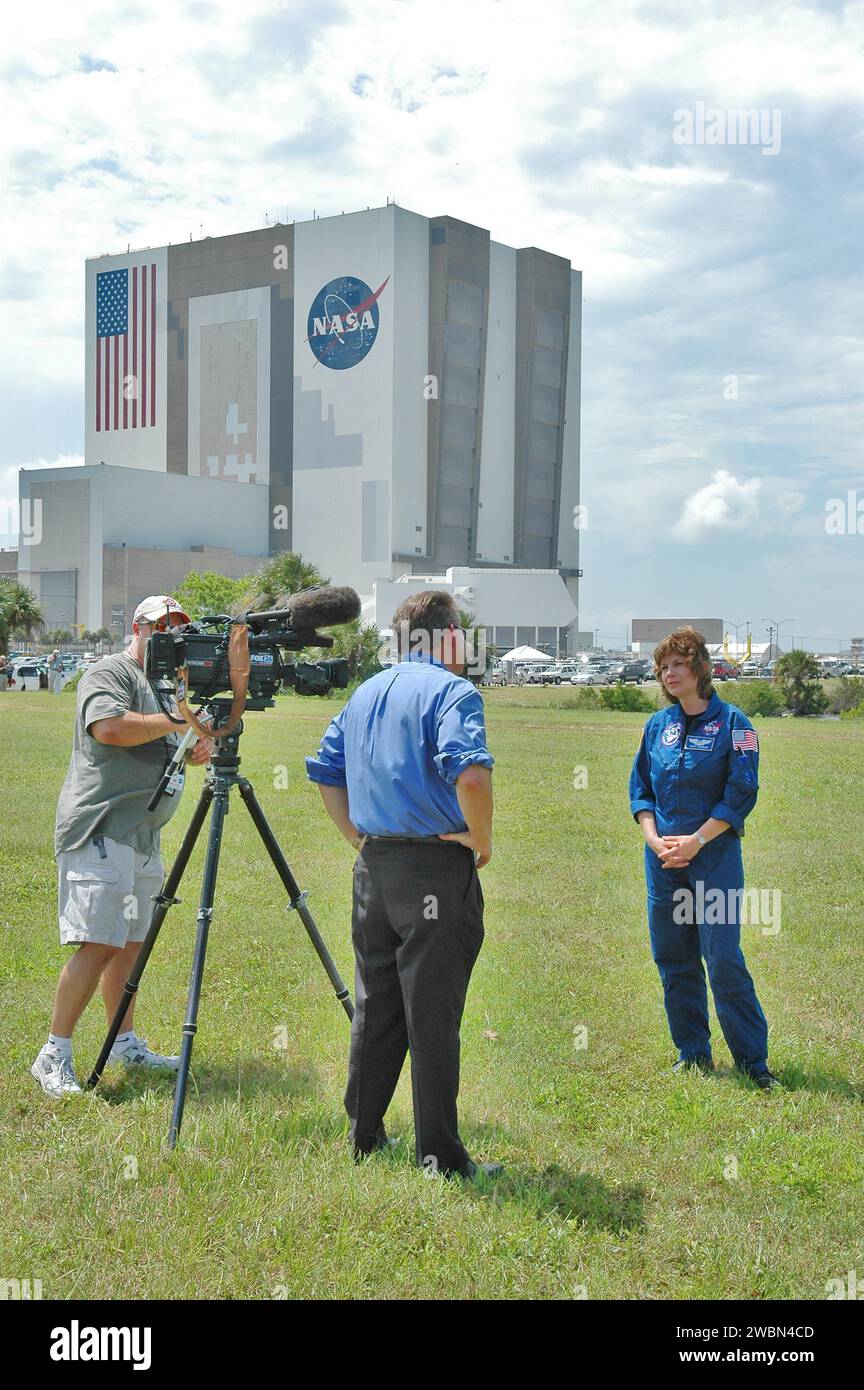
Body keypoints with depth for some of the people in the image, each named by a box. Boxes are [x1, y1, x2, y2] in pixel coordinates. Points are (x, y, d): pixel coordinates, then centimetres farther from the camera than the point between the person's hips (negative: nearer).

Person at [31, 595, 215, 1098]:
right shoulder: (110, 673, -6)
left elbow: (166, 749, 29)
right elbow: (109, 727, -23)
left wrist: (199, 749, 6)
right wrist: (175, 721, -13)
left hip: (144, 833, 10)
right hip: (101, 828, -9)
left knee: (131, 942, 13)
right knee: (99, 942, -15)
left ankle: (126, 1044, 22)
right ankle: (55, 1056, -10)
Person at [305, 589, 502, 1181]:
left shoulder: (364, 694, 15)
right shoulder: (452, 691, -10)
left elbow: (326, 772, 19)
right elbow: (470, 773, -27)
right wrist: (482, 840, -13)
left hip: (373, 866, 7)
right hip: (436, 869, -7)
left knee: (374, 1009, 16)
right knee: (433, 1017, -1)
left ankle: (364, 1137, 26)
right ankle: (440, 1154, 7)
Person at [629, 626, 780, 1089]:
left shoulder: (732, 723, -4)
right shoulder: (658, 724, 9)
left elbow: (741, 794, -8)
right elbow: (640, 788, 12)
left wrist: (695, 841, -13)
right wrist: (654, 838, -4)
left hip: (715, 856, -5)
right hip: (663, 856, 5)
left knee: (724, 960, -8)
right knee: (673, 959, 9)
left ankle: (754, 1061, 2)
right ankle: (693, 1055, 21)